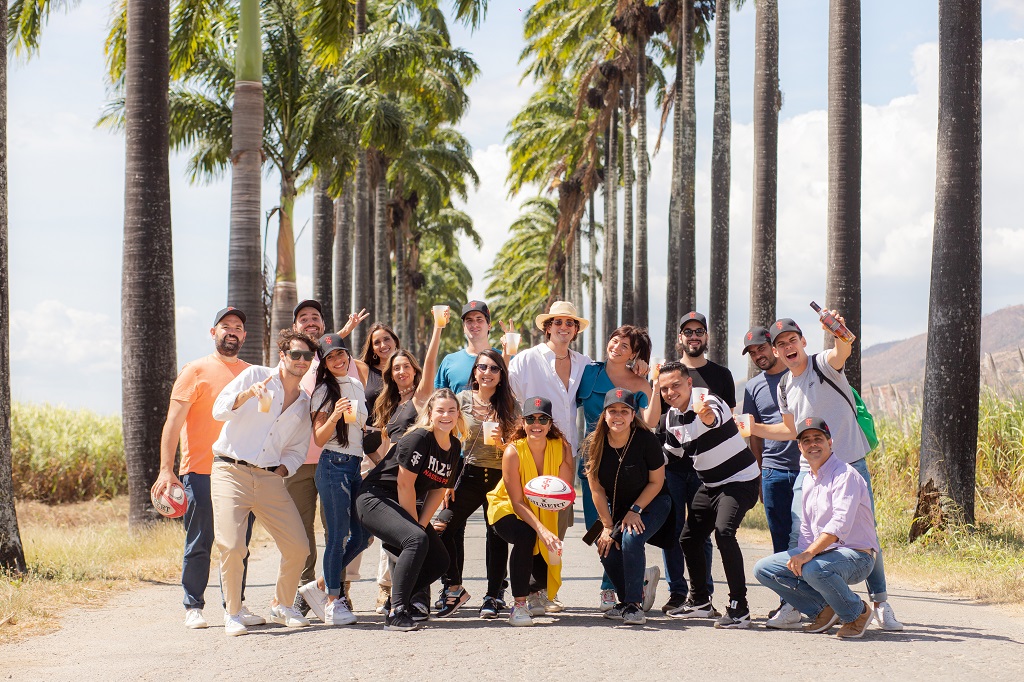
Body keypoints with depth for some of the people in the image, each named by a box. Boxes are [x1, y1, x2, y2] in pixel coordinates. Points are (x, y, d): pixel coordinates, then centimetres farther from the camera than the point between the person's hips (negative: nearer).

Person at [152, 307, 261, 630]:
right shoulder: (196, 371, -1)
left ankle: (237, 605, 15)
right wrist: (166, 469, -15)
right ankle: (193, 608, 8)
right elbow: (173, 421, -6)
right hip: (202, 471, -4)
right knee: (200, 543, 0)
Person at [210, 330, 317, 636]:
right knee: (231, 546, -18)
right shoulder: (256, 375, 3)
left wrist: (283, 469, 3)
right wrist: (248, 394, -23)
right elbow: (220, 410, -6)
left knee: (298, 547, -4)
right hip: (231, 471, -5)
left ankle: (282, 606, 20)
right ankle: (232, 613, 1)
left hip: (270, 477, 5)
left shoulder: (304, 403, 17)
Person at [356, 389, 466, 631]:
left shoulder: (455, 448, 6)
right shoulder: (418, 438, -19)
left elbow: (437, 490, 7)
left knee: (440, 561, 7)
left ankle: (399, 602, 24)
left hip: (403, 505, 9)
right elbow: (404, 484, -19)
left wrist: (421, 526, -6)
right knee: (416, 540, -33)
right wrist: (415, 527, -12)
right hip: (374, 499, -9)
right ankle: (395, 613, -32)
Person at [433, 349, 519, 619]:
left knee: (497, 534, -1)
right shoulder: (462, 400, 4)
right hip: (469, 474, 0)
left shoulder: (510, 405, 5)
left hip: (501, 477, 0)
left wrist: (502, 443, -16)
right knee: (443, 527, -14)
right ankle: (454, 587, 1)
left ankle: (494, 596, 12)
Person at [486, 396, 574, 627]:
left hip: (545, 513, 4)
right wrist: (542, 530, -40)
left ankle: (533, 591, 35)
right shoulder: (513, 452, -25)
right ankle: (518, 603, -24)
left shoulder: (561, 447, -18)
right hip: (507, 509, -4)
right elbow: (518, 502, -26)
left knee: (548, 567, -6)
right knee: (525, 536, -36)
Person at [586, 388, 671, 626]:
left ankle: (634, 604, -18)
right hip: (616, 506, 4)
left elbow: (656, 482, -12)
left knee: (630, 539, -28)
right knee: (607, 547, -15)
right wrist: (607, 526, -9)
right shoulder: (594, 445, -13)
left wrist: (635, 511, -17)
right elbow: (597, 489, -6)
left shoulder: (646, 440, -22)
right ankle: (625, 600, 9)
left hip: (652, 503, -4)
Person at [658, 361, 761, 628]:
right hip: (710, 484, 9)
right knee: (688, 539, 10)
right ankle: (699, 601, 33)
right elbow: (671, 451, 20)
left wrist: (705, 414, -71)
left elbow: (713, 418, -48)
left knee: (723, 531, -28)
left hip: (740, 480, -9)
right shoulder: (671, 418, 2)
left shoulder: (709, 402, -22)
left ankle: (739, 608, -24)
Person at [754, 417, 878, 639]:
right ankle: (823, 610, 3)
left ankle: (858, 613, -11)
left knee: (814, 570, -39)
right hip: (820, 552, 8)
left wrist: (809, 554, -34)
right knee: (763, 569, -3)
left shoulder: (845, 475, -14)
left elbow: (841, 524, -27)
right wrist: (799, 557, 0)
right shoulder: (808, 480, 14)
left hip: (855, 555, -8)